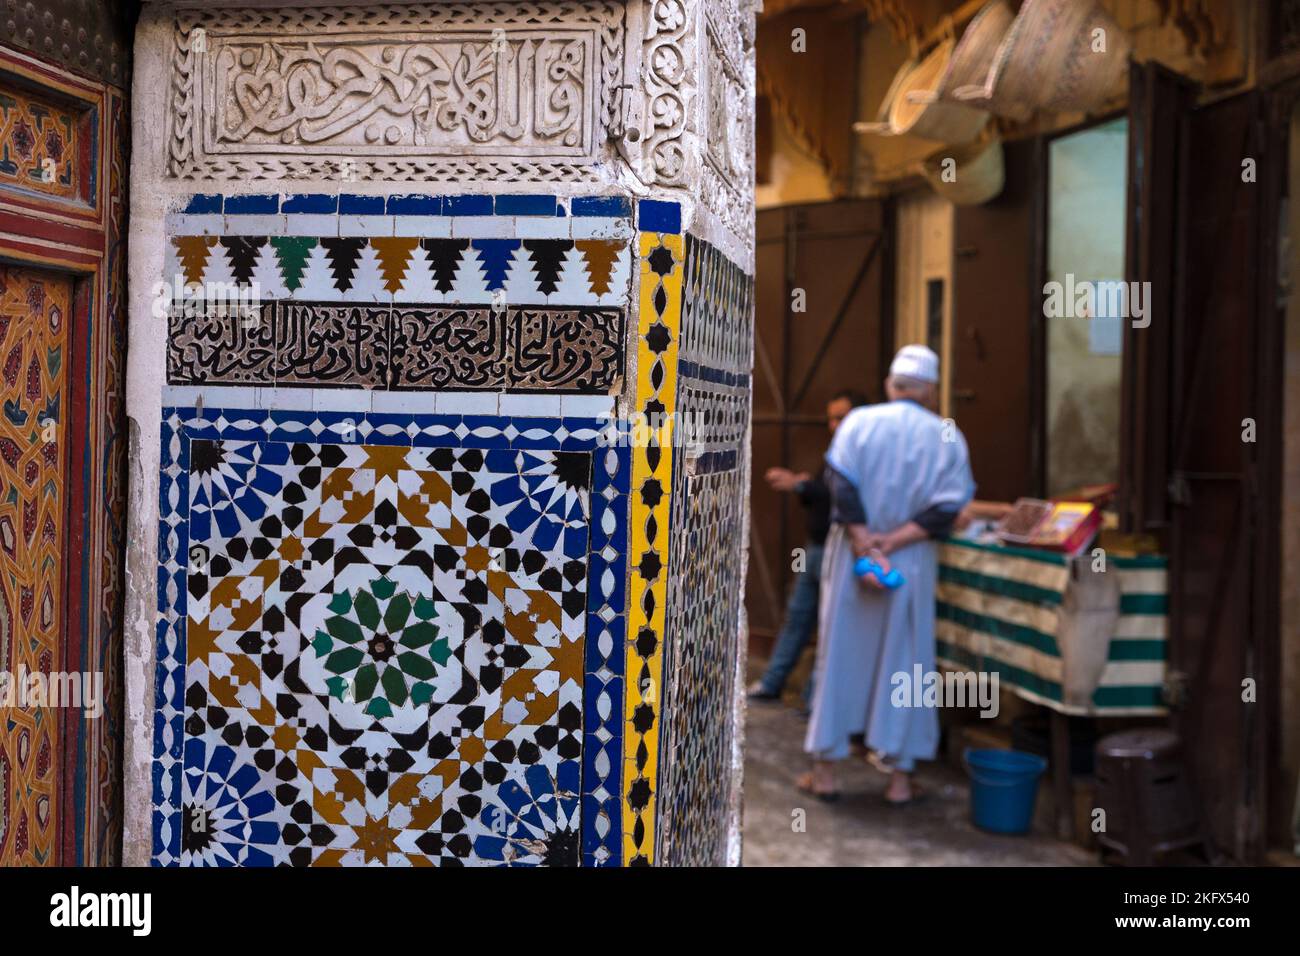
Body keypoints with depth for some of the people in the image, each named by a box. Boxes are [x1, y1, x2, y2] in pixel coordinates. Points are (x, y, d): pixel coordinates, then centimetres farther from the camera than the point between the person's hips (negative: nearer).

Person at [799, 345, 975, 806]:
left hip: (850, 559, 0)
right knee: (903, 661, 9)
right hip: (912, 565, 0)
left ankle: (825, 770, 15)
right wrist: (891, 541, -12)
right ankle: (900, 775, 13)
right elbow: (946, 508, -10)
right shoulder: (948, 438, -1)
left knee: (840, 658, 9)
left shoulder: (858, 423, -3)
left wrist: (864, 546, -14)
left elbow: (842, 490, -13)